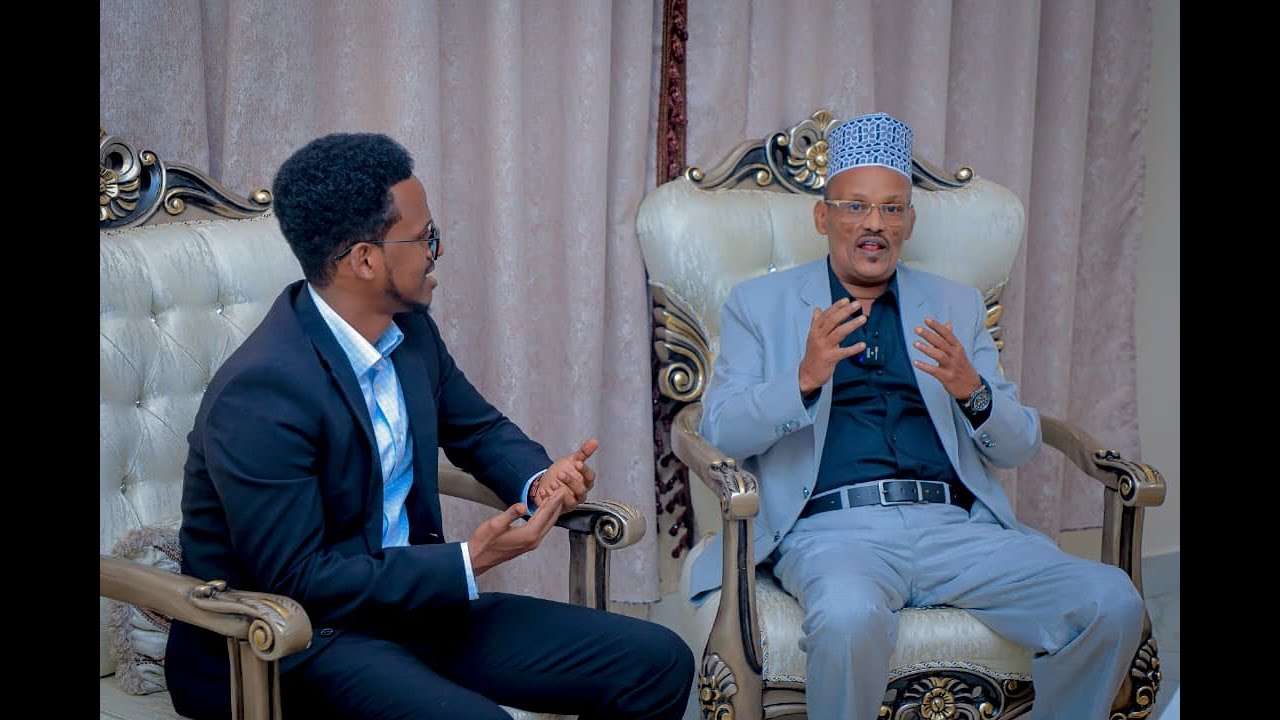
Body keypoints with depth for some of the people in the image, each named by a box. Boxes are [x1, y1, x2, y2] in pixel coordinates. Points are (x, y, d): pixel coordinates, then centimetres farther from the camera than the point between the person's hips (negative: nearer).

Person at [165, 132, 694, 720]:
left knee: (657, 665, -2)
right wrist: (468, 562, -23)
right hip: (293, 645, -8)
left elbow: (479, 429, 19)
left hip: (407, 601, 8)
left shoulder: (409, 327, 2)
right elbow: (297, 580, -22)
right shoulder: (262, 390, -23)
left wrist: (541, 481, -3)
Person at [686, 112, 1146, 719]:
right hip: (832, 527, -3)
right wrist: (806, 378, -16)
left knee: (1112, 602, -20)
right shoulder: (759, 303, 14)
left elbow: (1021, 446, 16)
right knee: (849, 617, -38)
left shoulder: (955, 305, 22)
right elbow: (718, 431, 1)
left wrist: (972, 390, -6)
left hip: (954, 526, 3)